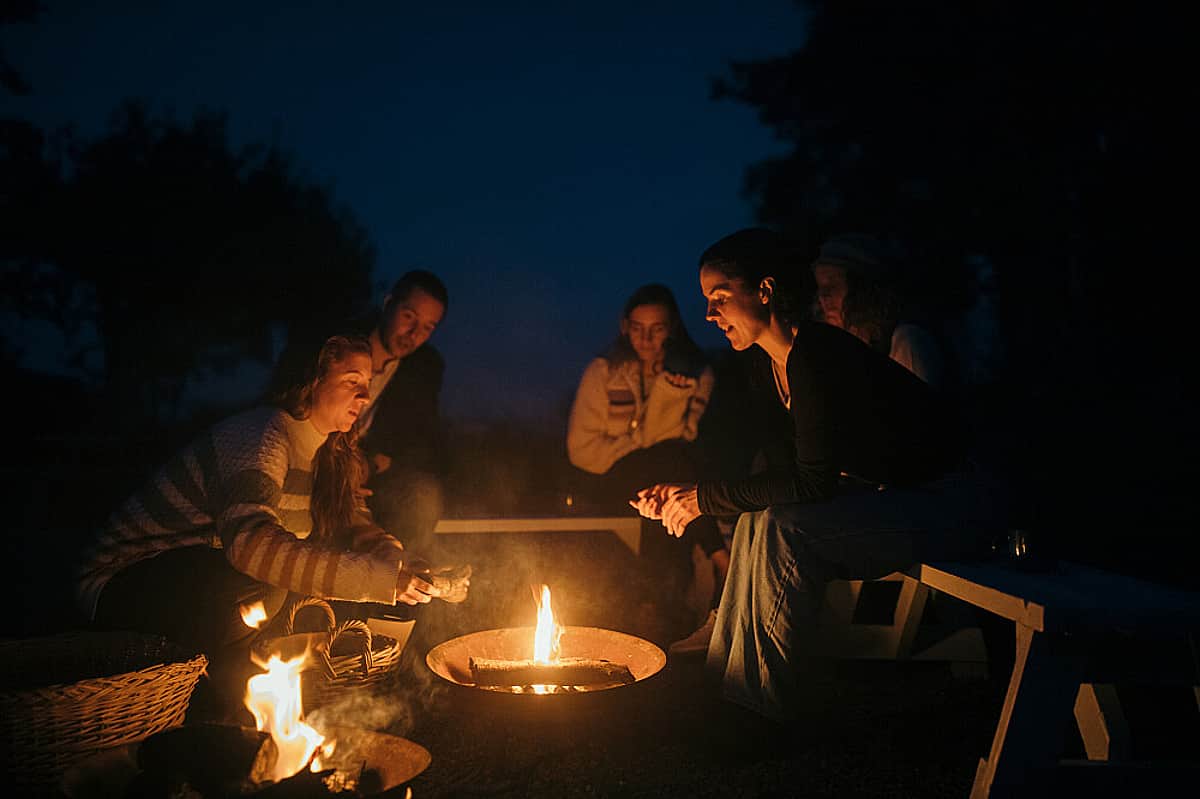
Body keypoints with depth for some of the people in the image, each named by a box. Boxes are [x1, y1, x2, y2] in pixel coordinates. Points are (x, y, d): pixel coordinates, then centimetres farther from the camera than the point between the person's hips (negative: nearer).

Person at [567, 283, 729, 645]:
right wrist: (647, 455, -14)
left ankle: (666, 596, -28)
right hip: (606, 482, -2)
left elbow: (665, 437, -6)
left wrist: (670, 386, -21)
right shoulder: (604, 371, 0)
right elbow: (581, 448, -7)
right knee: (670, 463, -32)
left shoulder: (697, 376, 3)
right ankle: (717, 557, -26)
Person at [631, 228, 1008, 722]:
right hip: (896, 496, 9)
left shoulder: (818, 356, -24)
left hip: (959, 506, -9)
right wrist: (688, 493, 1)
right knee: (760, 521, -3)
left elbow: (813, 481, -27)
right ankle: (725, 684, 1)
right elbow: (797, 477, 10)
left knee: (784, 529, -24)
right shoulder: (776, 361, 5)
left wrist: (706, 499, -19)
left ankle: (760, 707, -13)